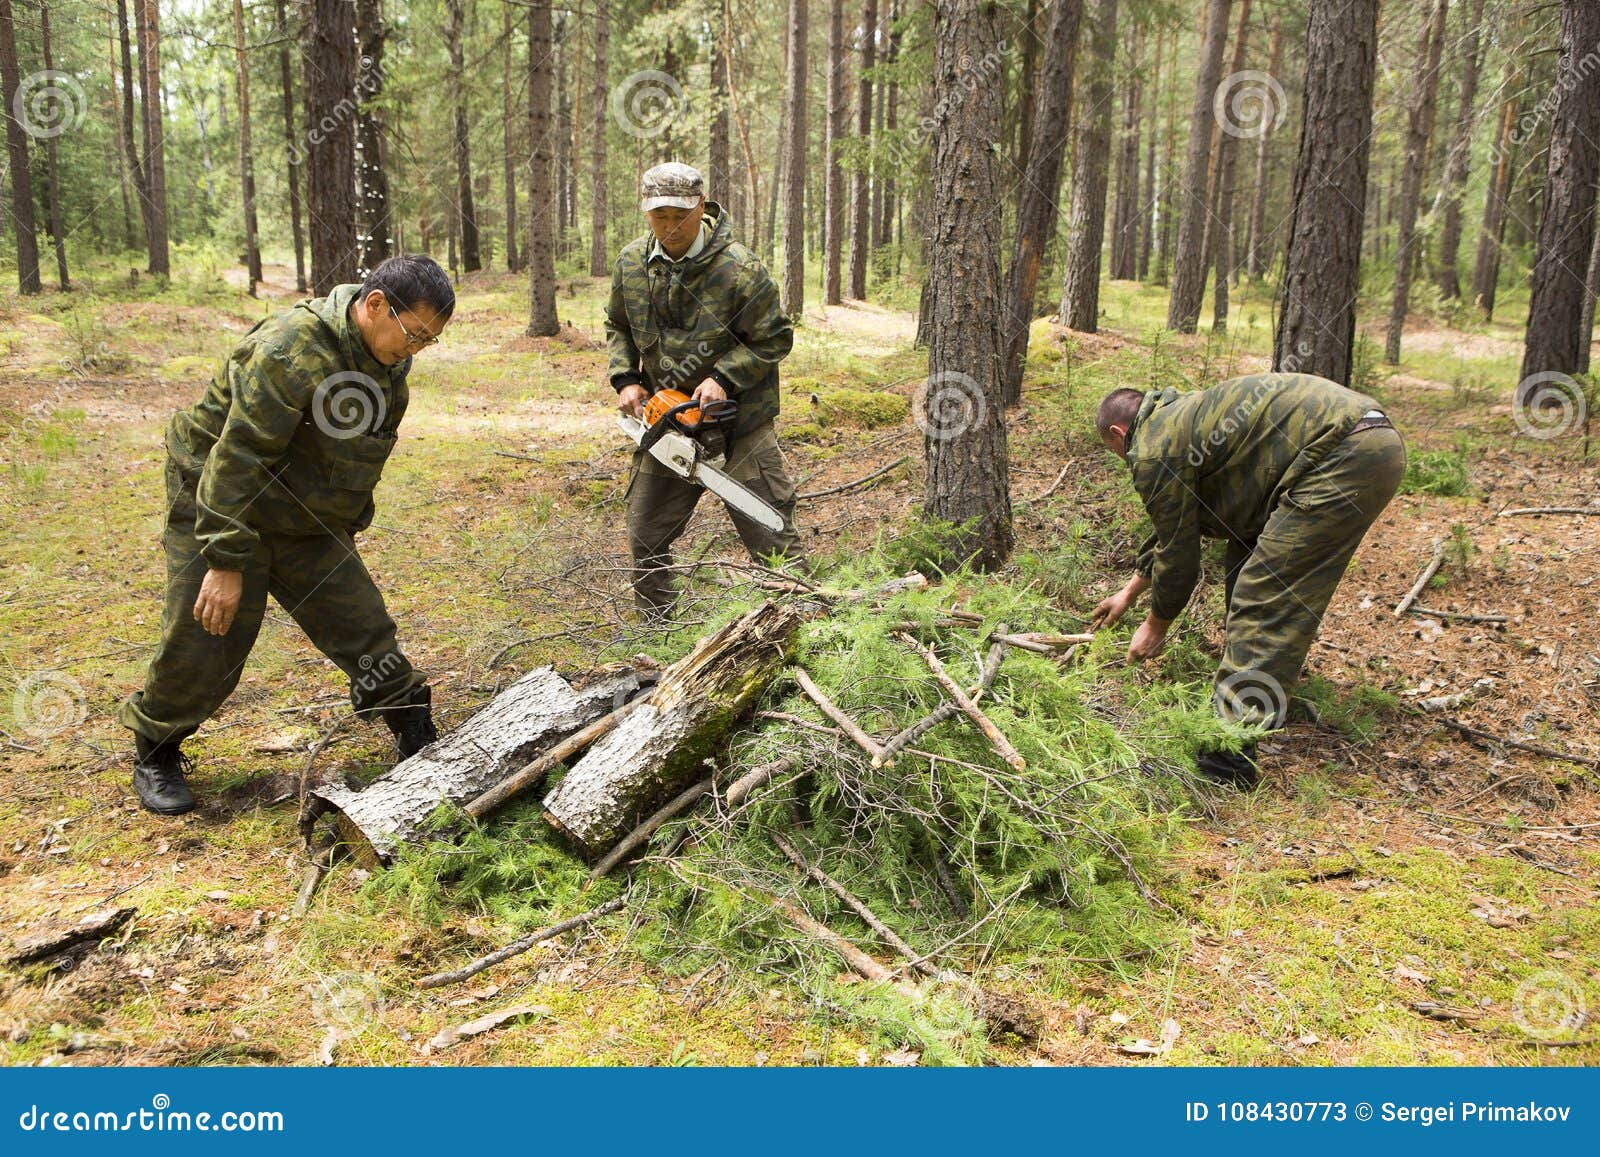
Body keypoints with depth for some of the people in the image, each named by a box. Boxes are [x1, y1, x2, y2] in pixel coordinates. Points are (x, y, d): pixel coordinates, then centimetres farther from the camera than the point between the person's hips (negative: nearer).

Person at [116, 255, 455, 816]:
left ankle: (417, 734, 16)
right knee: (204, 647, -2)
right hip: (219, 504, -7)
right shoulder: (291, 352, -29)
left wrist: (349, 525, 19)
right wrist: (226, 561, -28)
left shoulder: (387, 358, 0)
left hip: (306, 519, 7)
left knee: (360, 623, 4)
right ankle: (155, 752, 22)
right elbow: (238, 458, -29)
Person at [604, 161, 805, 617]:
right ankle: (656, 628, 31)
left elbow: (775, 340, -10)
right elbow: (617, 327, 16)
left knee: (770, 536, -2)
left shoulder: (740, 269, -16)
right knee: (646, 539, 13)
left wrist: (723, 378, -20)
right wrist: (625, 379, 0)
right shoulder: (632, 263, 1)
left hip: (738, 422, -5)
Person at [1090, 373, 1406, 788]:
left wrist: (1155, 626, 17)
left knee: (1262, 598, -12)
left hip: (1345, 458, -11)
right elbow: (1174, 528, 37)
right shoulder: (1181, 416, 26)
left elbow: (1178, 554, 1)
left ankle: (1229, 751, -13)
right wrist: (1131, 590, 46)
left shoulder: (1153, 451, -5)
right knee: (1247, 564, 22)